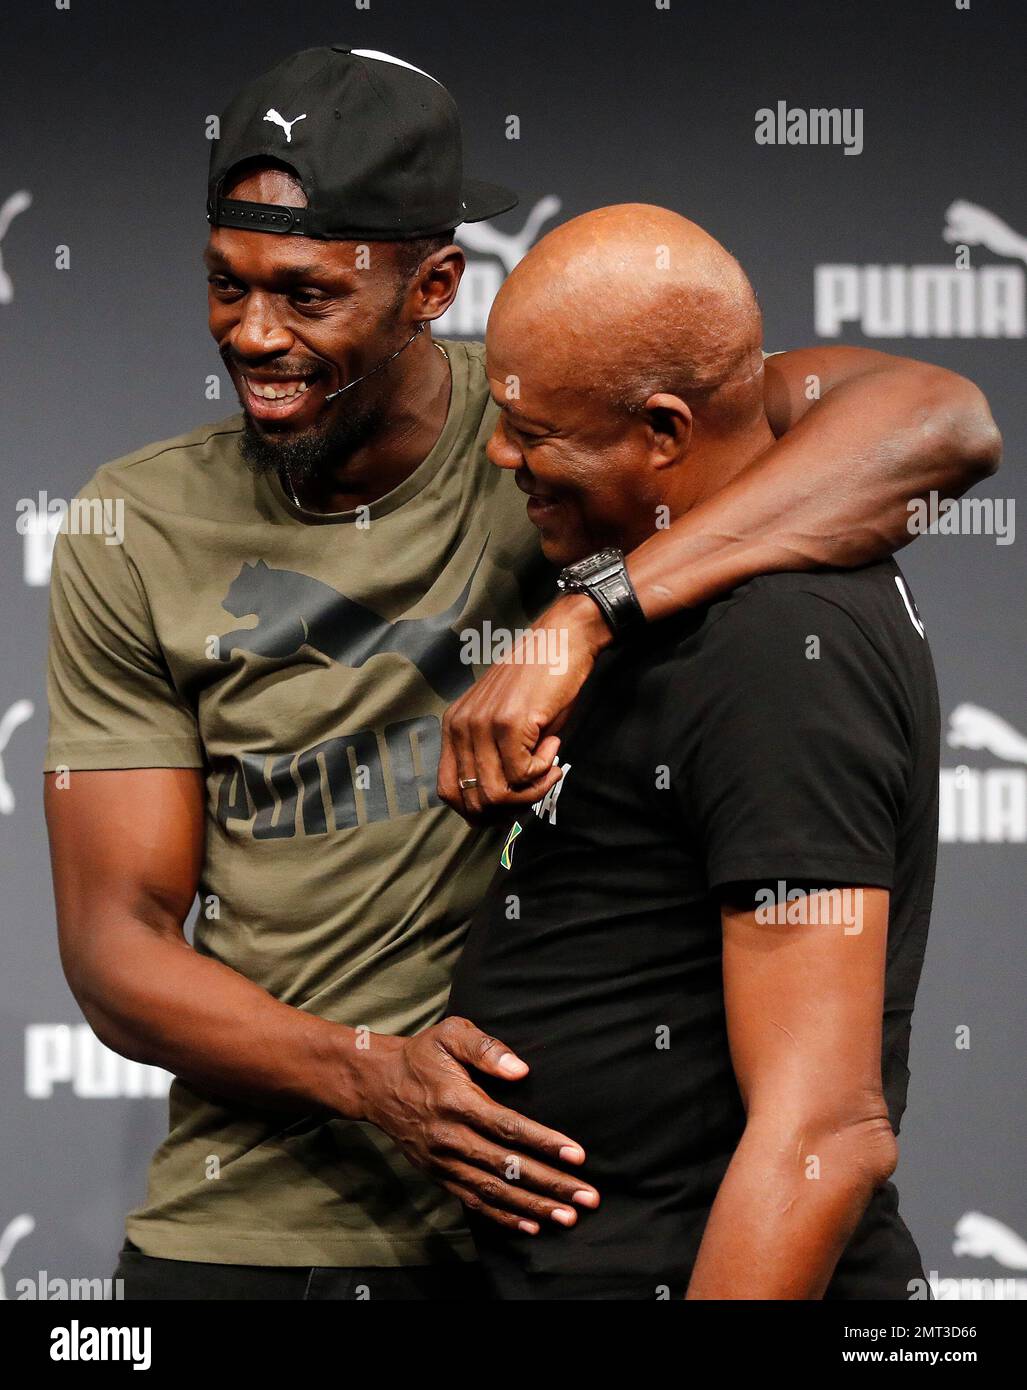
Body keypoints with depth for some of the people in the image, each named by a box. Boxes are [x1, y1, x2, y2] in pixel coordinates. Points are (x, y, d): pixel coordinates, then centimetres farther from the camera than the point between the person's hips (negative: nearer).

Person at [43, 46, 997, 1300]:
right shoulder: (136, 537, -3)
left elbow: (939, 421, -24)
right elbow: (115, 940, -3)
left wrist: (582, 618, -34)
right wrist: (367, 1072, -23)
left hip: (537, 1215, -1)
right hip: (241, 1230, 1)